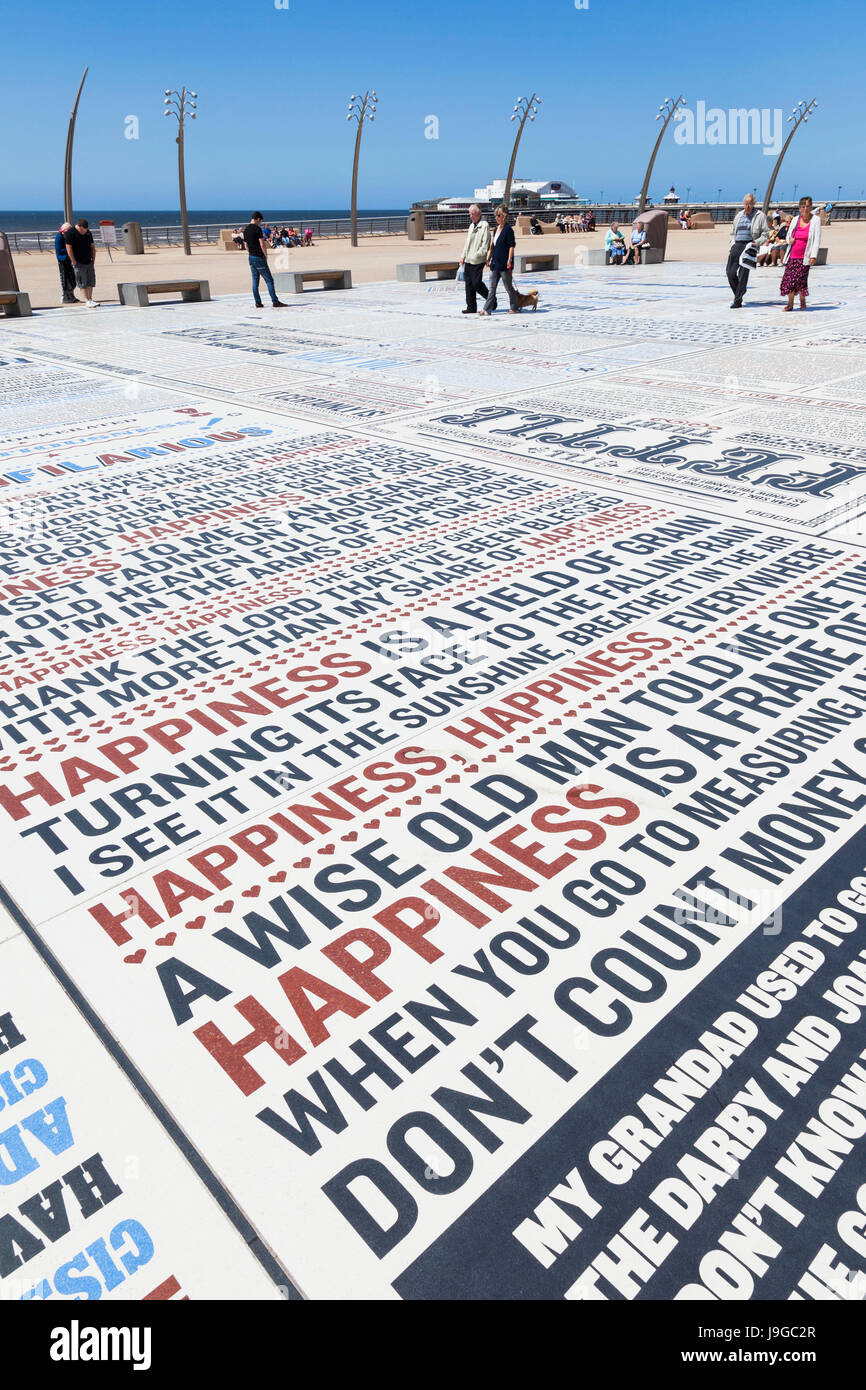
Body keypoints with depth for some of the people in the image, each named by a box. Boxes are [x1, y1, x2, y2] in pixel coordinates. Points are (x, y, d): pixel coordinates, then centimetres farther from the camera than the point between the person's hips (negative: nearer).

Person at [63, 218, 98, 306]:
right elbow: (69, 248, -12)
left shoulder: (88, 232, 11)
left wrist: (93, 259, 10)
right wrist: (74, 262, -15)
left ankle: (90, 299, 13)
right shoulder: (70, 233, -9)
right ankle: (88, 301, -5)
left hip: (89, 262, 6)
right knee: (83, 283, -5)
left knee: (91, 282, 6)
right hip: (79, 263, -6)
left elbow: (92, 247, 18)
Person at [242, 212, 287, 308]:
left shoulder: (246, 230, 12)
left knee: (255, 280, 9)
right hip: (259, 257, -8)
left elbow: (247, 246, 17)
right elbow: (262, 244, -17)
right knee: (269, 280, -4)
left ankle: (257, 302, 7)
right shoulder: (258, 229, -13)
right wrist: (266, 256, -5)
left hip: (251, 257, 8)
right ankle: (275, 302, -7)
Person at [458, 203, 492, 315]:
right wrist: (463, 256, 15)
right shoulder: (471, 226, 19)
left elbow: (485, 244, -11)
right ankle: (471, 307, 11)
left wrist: (478, 255, -16)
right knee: (468, 284, 5)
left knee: (476, 283, -10)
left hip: (478, 261, -8)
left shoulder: (484, 226, -6)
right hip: (468, 260, 8)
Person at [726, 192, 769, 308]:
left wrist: (756, 243, -12)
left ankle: (737, 301, -6)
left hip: (749, 246, -5)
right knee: (730, 272, -4)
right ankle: (738, 294, 16)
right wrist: (732, 245, 13)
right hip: (737, 245, 5)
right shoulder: (739, 215, 19)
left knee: (743, 274, -8)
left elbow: (766, 234, 3)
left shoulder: (760, 216, 4)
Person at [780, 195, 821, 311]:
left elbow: (817, 239, -5)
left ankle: (802, 300, 10)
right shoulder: (795, 220, 11)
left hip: (804, 257, -4)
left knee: (800, 279, -13)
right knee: (789, 279, 0)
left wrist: (813, 255, -14)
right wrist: (789, 240, -3)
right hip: (792, 256, 4)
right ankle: (790, 304, 11)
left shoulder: (815, 220, 0)